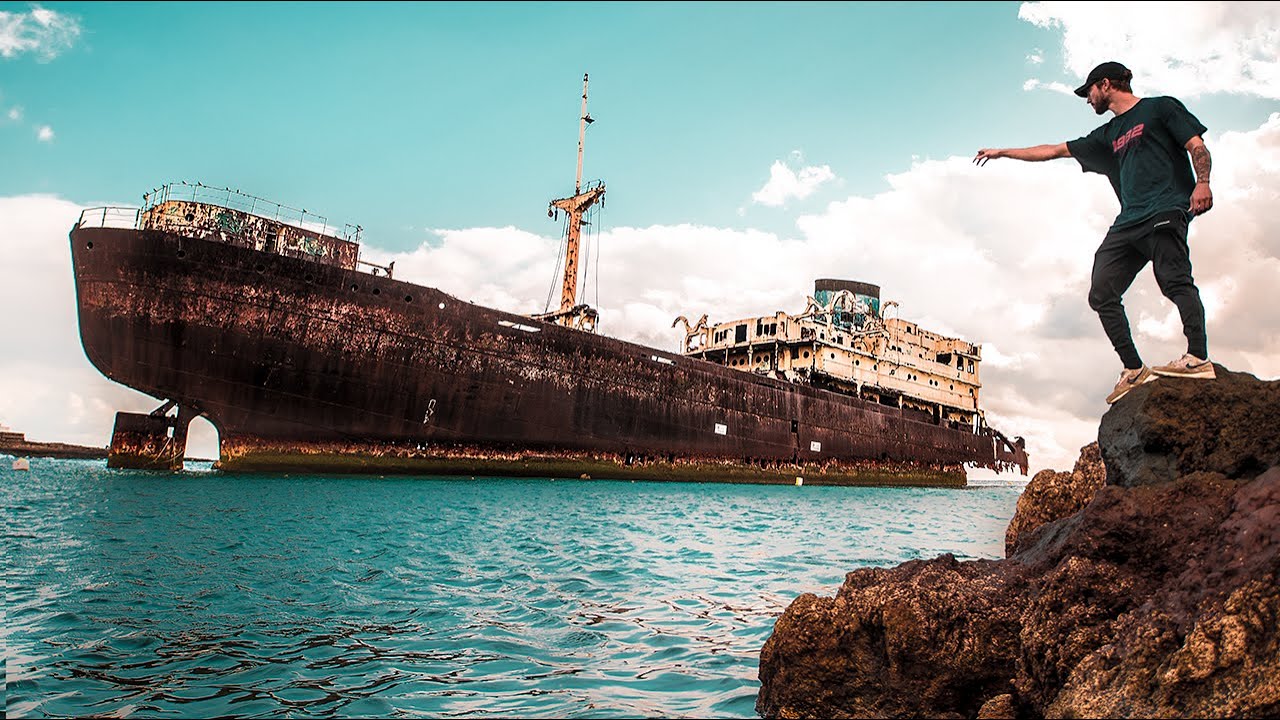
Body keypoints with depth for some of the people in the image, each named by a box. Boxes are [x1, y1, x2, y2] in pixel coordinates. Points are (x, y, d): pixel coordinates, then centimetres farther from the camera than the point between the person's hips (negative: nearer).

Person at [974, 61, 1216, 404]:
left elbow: (1198, 147, 3)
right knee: (1102, 294, -8)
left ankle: (1199, 358, -32)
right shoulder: (1108, 135, 29)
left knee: (1174, 279, -25)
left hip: (1166, 210, -6)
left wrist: (1202, 183, -16)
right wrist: (1003, 152, 37)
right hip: (1128, 221, 6)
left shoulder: (1161, 107, 12)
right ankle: (1134, 370, -9)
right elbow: (1055, 150, 34)